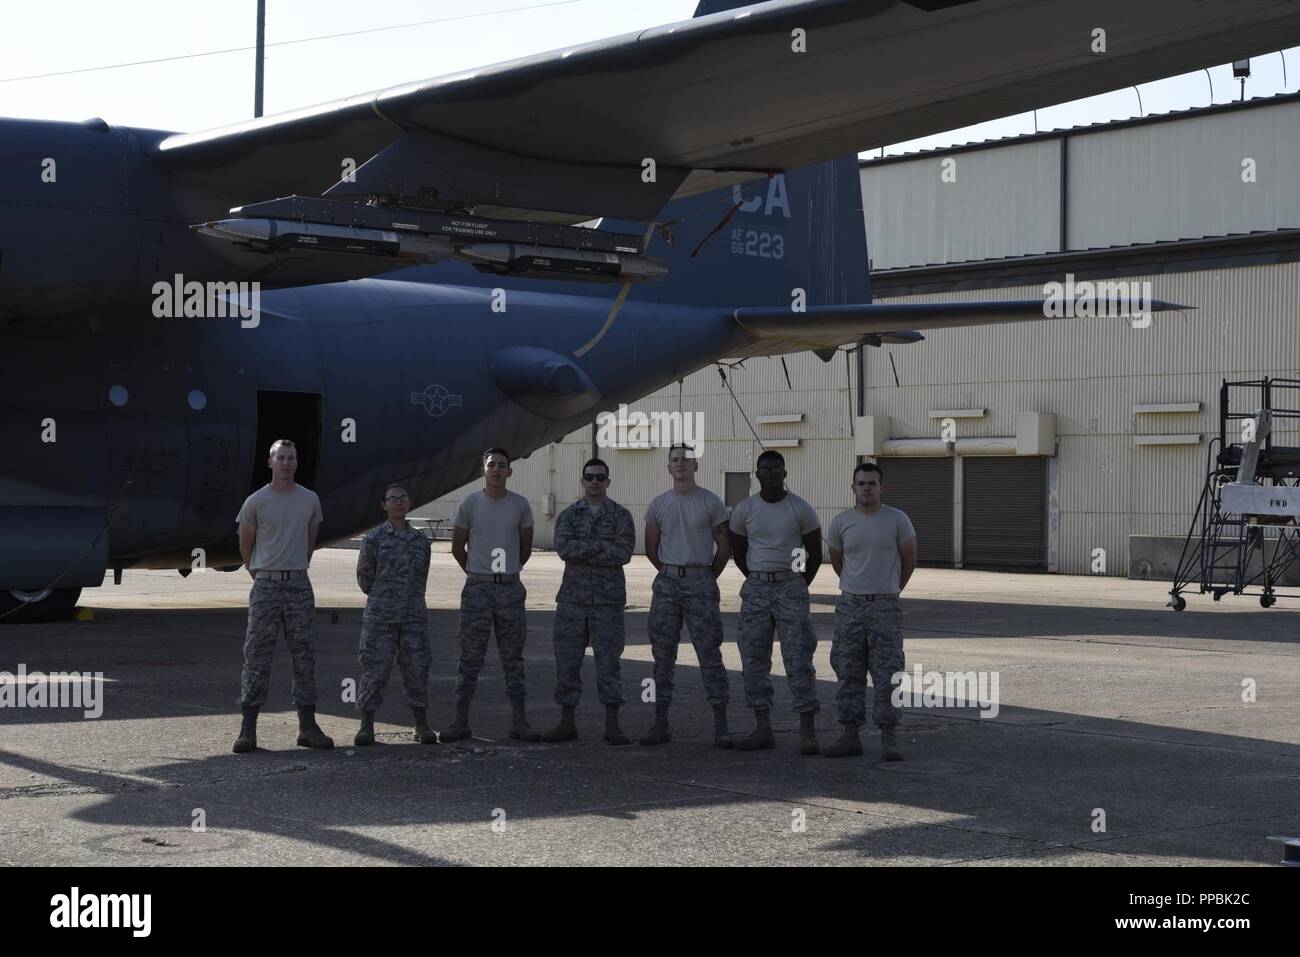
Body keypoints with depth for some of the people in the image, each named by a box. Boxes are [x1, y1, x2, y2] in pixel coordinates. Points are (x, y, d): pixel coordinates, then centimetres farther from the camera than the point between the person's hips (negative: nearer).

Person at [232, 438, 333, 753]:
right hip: (266, 587, -3)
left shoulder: (310, 500, 7)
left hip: (299, 586, 3)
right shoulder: (255, 502, -3)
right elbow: (245, 546, 7)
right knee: (257, 657, -3)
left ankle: (307, 726, 11)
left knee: (305, 657, 5)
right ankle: (248, 729, 0)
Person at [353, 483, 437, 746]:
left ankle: (422, 726, 13)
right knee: (374, 668, -2)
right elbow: (364, 577, 7)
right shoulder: (373, 540, -2)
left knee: (417, 669, 3)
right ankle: (366, 728, 6)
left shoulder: (421, 541, 8)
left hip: (414, 616, 3)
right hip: (380, 616, -3)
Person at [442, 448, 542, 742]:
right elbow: (457, 547, 8)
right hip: (477, 588, -2)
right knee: (470, 657, 1)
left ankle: (519, 721, 9)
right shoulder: (470, 504, -2)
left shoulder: (520, 505, 3)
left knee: (513, 658, 6)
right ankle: (461, 721, 4)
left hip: (511, 588, 2)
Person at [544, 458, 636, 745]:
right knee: (567, 660, 2)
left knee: (608, 660, -1)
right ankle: (567, 722, 10)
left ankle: (612, 724, 4)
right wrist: (603, 545, -13)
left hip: (608, 601, -2)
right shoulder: (568, 515, 8)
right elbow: (564, 548, -9)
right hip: (572, 598, 2)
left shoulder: (621, 516, 4)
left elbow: (624, 554, -11)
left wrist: (581, 552, -11)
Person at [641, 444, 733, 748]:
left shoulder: (711, 503, 0)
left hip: (701, 585, -3)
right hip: (667, 584, 3)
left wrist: (707, 577, 7)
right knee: (663, 655, 5)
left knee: (710, 653, -4)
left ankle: (721, 724, -1)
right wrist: (671, 574, 13)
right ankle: (660, 723, 10)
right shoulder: (659, 504, 8)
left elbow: (724, 547, 4)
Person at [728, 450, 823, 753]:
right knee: (753, 658, 3)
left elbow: (815, 554, 5)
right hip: (755, 588, 3)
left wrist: (799, 586, 8)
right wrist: (759, 581, 14)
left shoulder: (801, 509, -4)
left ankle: (807, 731, -8)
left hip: (791, 588, -3)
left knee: (799, 658, -8)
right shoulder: (744, 510, 3)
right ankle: (763, 729, 10)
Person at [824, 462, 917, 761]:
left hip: (885, 607, -3)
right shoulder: (841, 522, 3)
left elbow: (909, 560, 8)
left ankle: (888, 740, -2)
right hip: (850, 605, 3)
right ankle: (850, 736, 12)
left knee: (887, 674, -5)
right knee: (848, 673, 6)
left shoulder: (897, 520, -4)